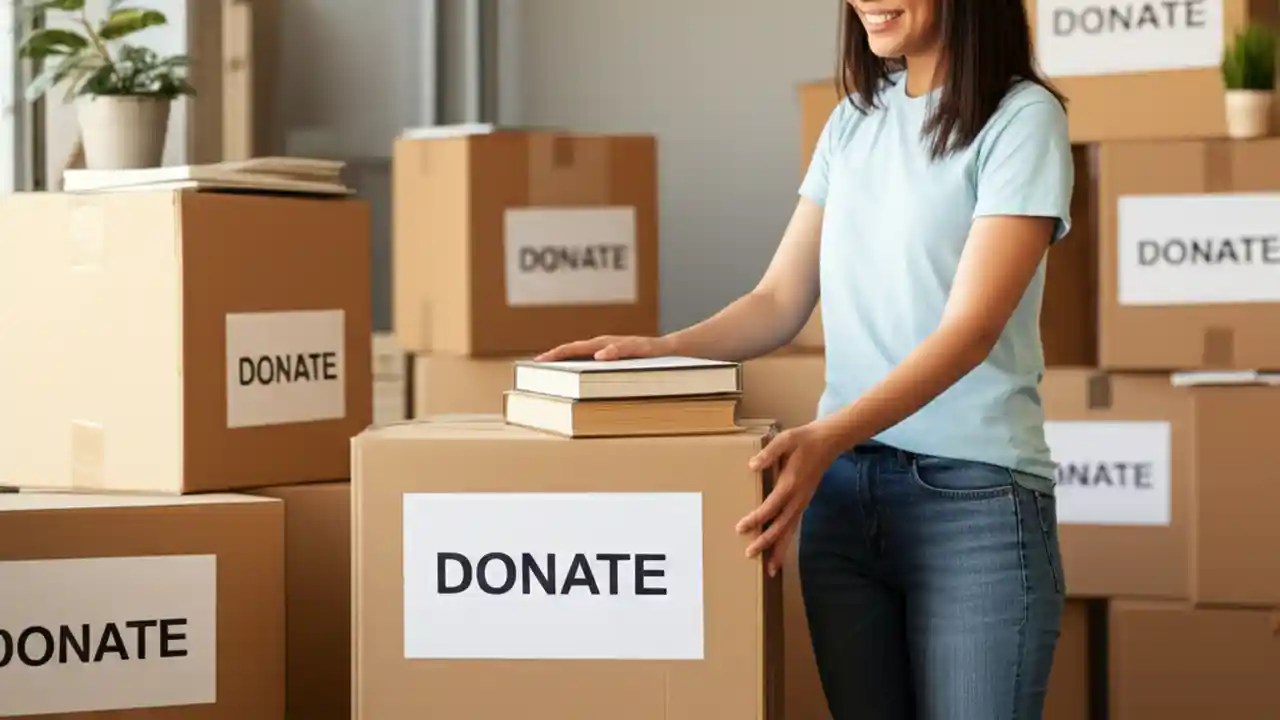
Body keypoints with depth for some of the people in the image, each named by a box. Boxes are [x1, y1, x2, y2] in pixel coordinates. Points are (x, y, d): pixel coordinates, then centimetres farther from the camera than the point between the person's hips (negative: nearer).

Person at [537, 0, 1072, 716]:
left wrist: (826, 438, -27)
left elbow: (970, 328, -16)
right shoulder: (855, 119, 12)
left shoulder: (1022, 117, -7)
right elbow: (781, 303, 13)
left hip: (975, 497, -5)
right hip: (843, 488, 5)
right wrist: (663, 351, -4)